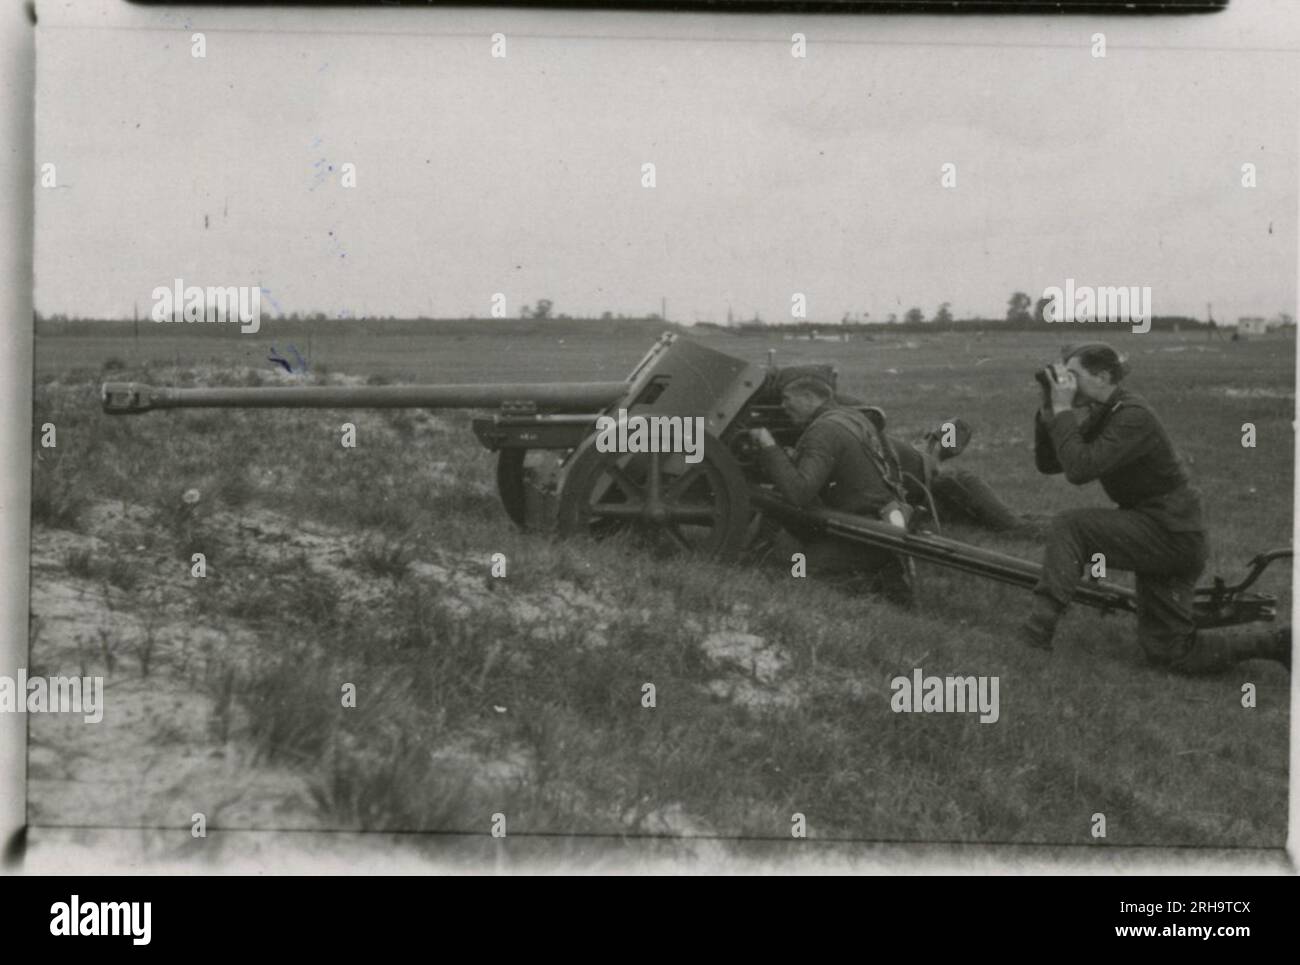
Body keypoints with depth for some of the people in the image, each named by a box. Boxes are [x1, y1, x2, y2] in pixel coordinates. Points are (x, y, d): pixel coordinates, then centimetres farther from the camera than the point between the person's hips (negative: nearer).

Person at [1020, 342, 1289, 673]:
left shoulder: (1132, 417, -21)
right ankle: (1278, 642, 15)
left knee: (1068, 527, -18)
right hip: (1156, 534, 10)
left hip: (1171, 533, -10)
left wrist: (1063, 410, -24)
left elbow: (1079, 470, -31)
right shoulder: (1099, 415, 7)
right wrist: (1048, 413, -6)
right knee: (1168, 651, 11)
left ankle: (1042, 620, -17)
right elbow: (1047, 463, 6)